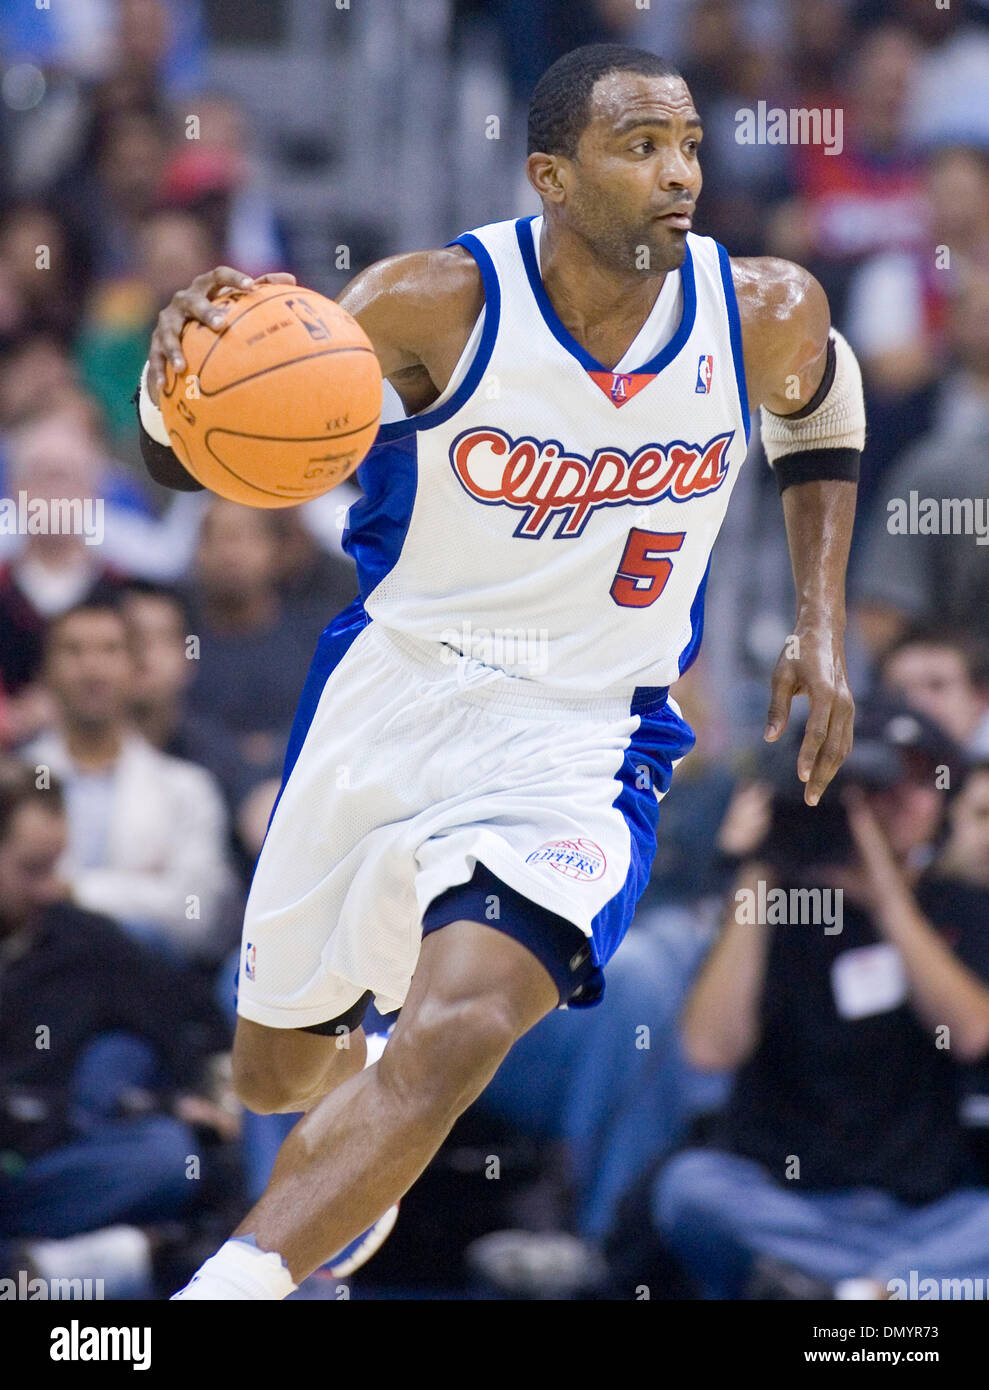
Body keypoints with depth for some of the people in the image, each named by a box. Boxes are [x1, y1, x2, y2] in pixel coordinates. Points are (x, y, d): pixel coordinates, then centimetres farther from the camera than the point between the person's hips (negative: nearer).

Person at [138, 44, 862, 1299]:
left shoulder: (764, 316, -10)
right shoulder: (438, 303, -17)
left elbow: (821, 408, 16)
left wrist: (821, 625, 7)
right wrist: (184, 358, -37)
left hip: (581, 738, -1)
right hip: (389, 696, 1)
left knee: (455, 1036, -29)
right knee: (278, 1072, 18)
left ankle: (226, 1288, -25)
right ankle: (363, 1136, 55)